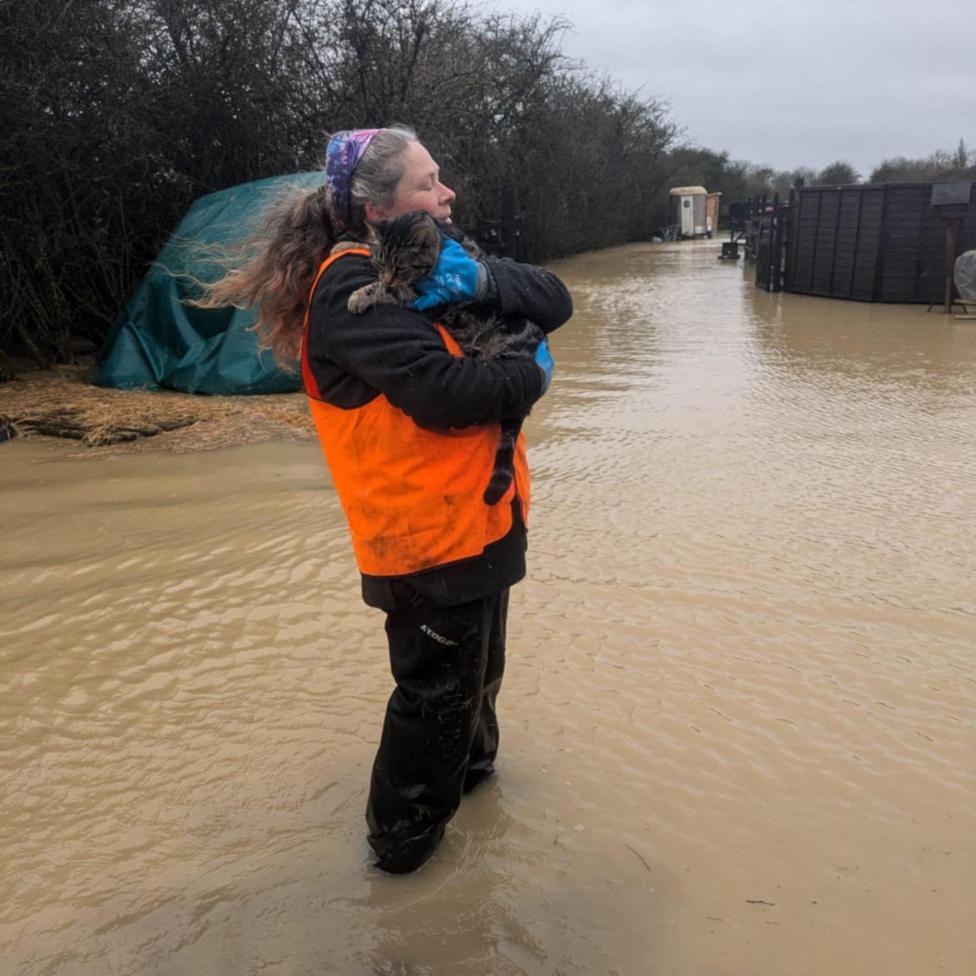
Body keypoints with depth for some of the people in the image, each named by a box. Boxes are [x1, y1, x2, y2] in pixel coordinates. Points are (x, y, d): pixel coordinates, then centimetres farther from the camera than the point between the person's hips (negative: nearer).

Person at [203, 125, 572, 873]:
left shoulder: (432, 263, 9)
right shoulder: (354, 290, -18)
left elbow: (555, 301, 1)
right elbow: (447, 392, -29)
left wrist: (481, 280, -18)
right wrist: (533, 375, -12)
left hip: (478, 516, 9)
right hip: (431, 529, -9)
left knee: (474, 665, 26)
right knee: (438, 686, 5)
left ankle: (470, 761, 50)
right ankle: (403, 834, 26)